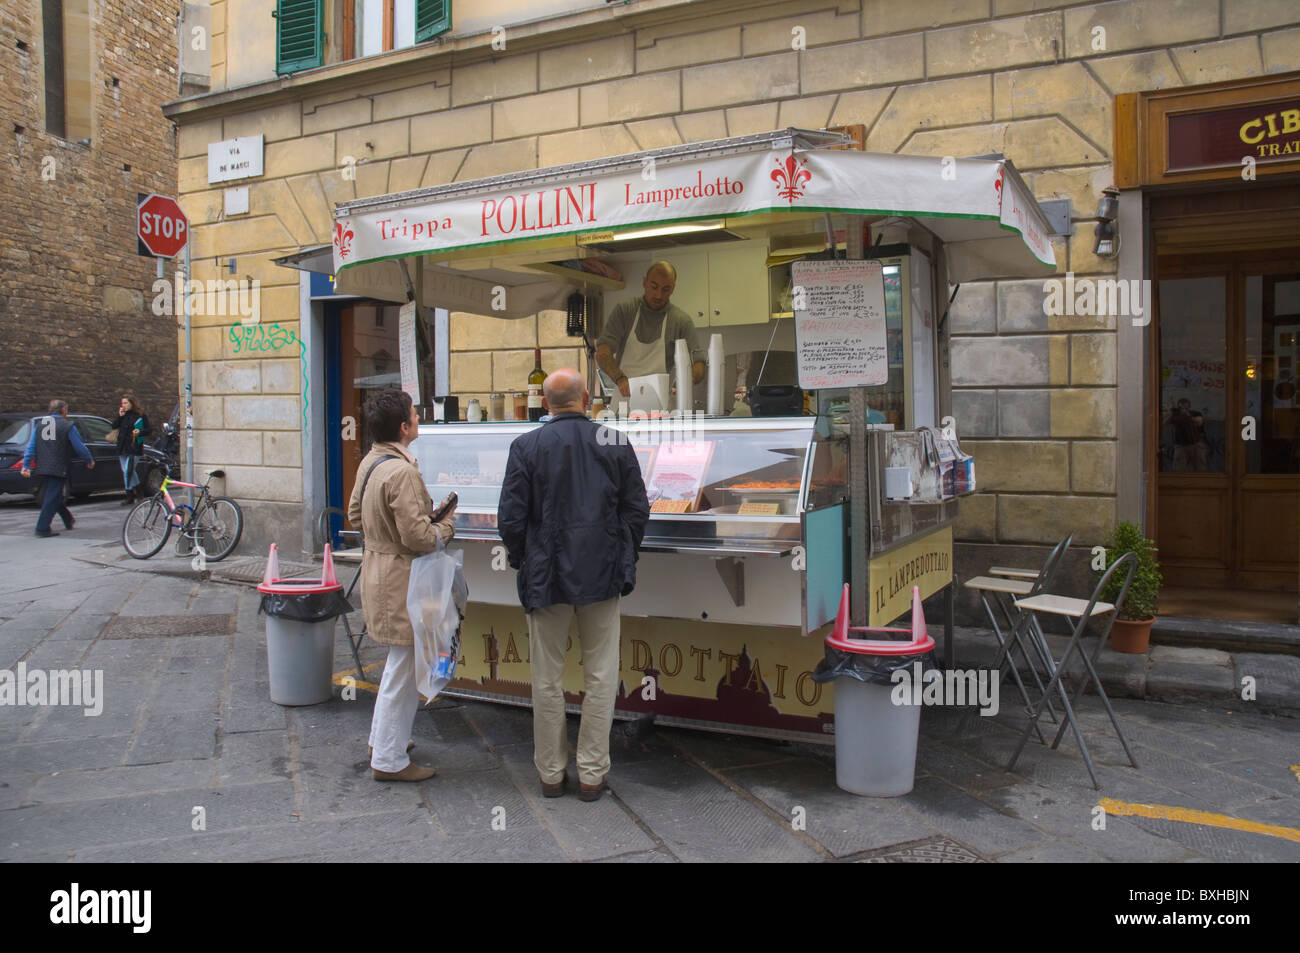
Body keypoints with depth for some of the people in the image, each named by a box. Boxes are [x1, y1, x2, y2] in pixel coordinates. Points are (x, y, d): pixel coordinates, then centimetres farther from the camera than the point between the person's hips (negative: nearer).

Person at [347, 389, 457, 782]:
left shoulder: (370, 462, 6)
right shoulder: (403, 472, -25)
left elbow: (355, 514, 17)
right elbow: (419, 537, -25)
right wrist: (448, 523, -8)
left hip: (378, 569, 10)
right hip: (401, 580, -10)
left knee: (400, 663, 24)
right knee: (403, 669, 2)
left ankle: (383, 739, 38)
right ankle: (390, 761, 14)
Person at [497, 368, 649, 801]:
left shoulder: (526, 447, -6)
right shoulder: (616, 444, -1)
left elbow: (511, 518, -6)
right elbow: (637, 510, 2)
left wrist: (524, 563, 9)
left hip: (546, 578, -1)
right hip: (603, 578, 1)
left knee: (547, 680, 10)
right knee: (600, 677, 9)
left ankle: (551, 773, 21)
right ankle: (592, 774, 16)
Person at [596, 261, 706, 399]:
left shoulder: (682, 321, 5)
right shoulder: (624, 310, 6)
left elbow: (698, 363, 2)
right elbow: (602, 353, -2)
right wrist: (620, 378, -22)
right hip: (623, 398, 1)